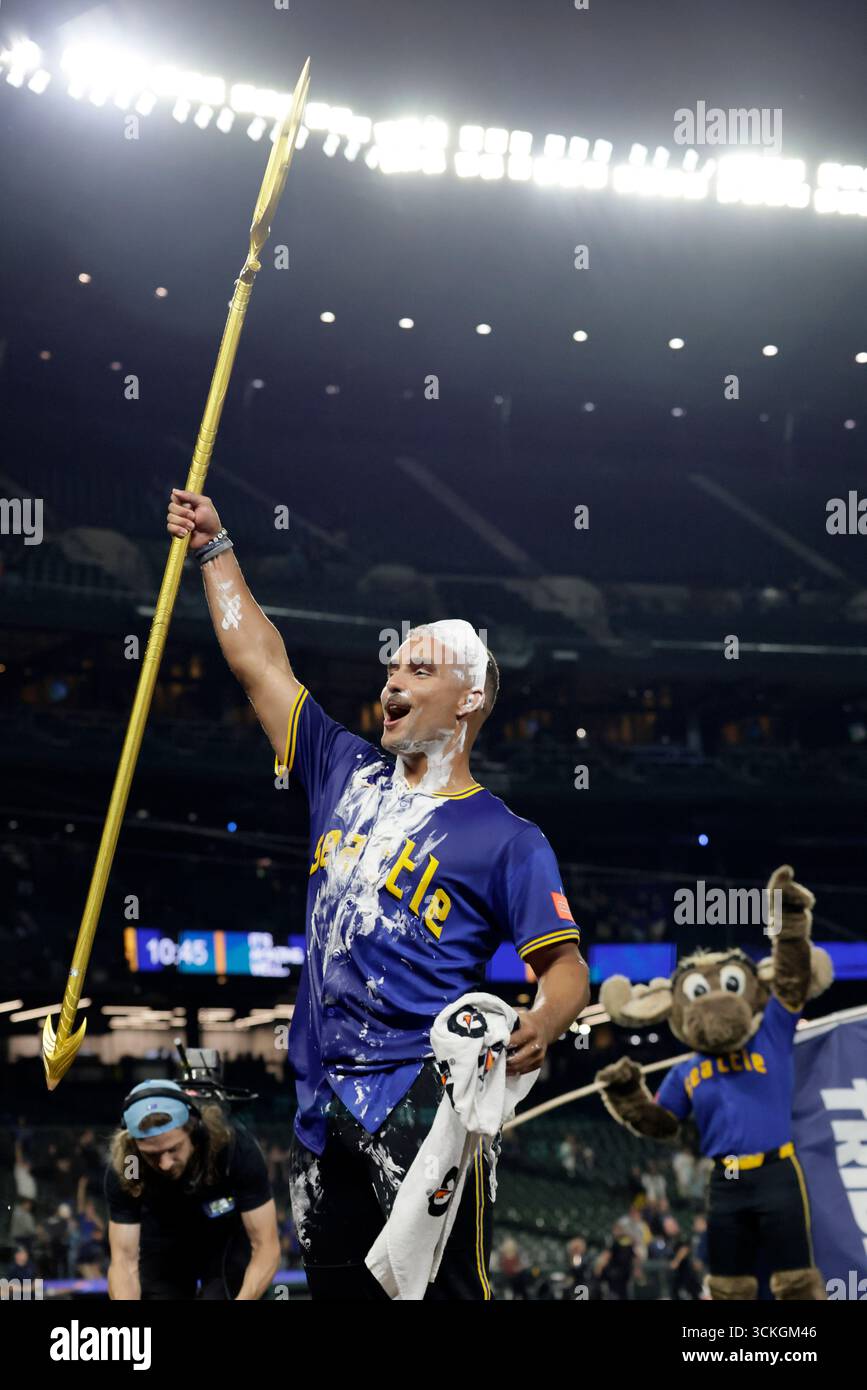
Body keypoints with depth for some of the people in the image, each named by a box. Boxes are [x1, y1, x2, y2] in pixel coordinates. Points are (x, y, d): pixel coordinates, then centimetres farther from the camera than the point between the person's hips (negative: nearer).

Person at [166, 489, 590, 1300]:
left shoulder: (506, 837, 3)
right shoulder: (345, 775, 18)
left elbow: (566, 967, -2)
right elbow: (259, 663, 23)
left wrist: (540, 1026, -24)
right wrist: (215, 550, 25)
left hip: (423, 1093, -6)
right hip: (323, 1101, 6)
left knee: (441, 1287, -15)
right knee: (337, 1287, 7)